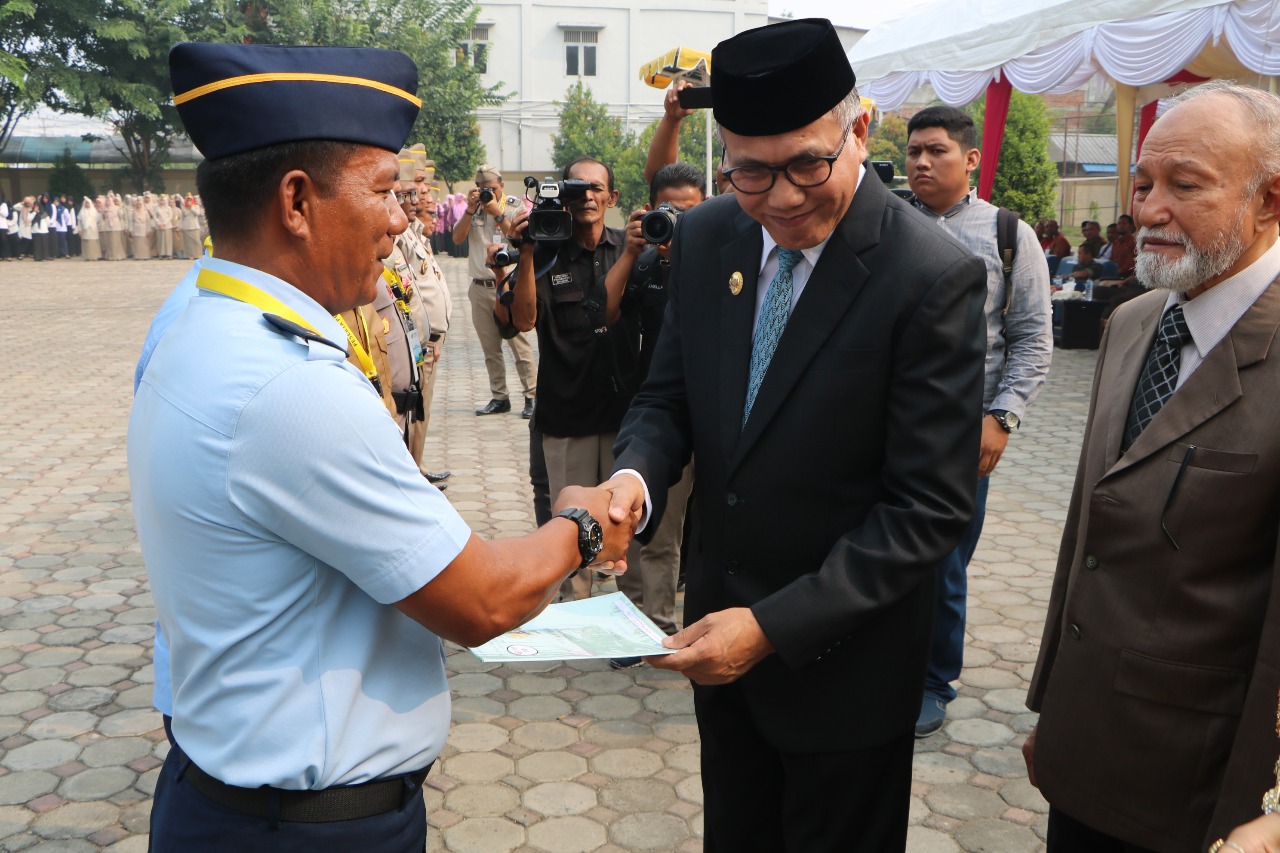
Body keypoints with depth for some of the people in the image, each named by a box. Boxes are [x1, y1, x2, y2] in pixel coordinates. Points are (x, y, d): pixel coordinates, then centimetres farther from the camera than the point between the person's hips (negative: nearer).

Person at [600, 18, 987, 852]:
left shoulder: (936, 276, -22)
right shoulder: (706, 236, -4)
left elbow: (931, 505, -21)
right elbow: (668, 396, 4)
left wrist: (774, 626, -24)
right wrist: (635, 475, -19)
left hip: (841, 653, -5)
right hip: (720, 620, 5)